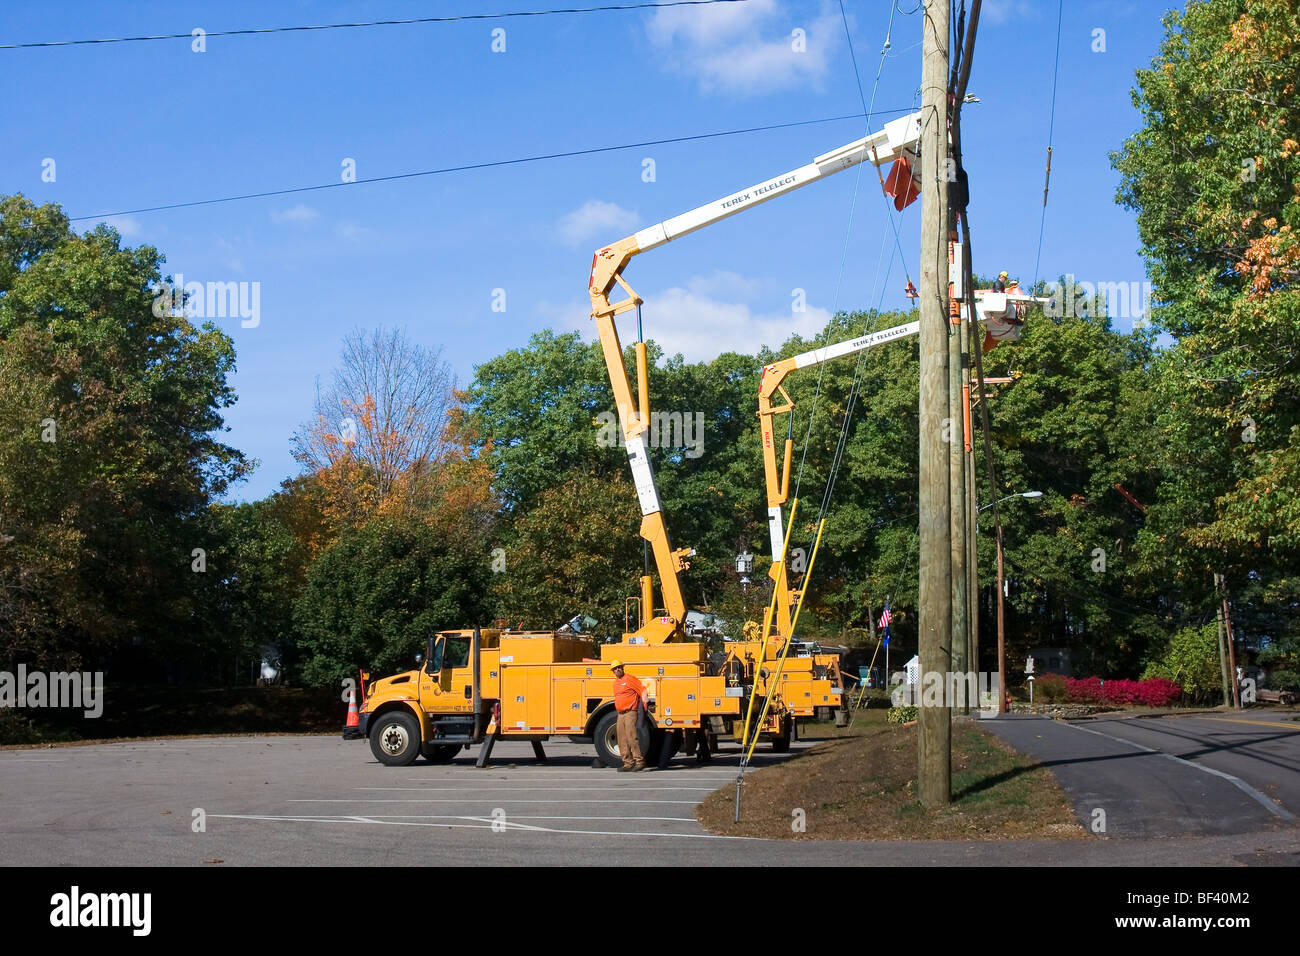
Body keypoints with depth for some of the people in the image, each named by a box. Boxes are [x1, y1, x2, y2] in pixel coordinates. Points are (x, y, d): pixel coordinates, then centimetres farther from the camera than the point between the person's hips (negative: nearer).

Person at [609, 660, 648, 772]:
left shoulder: (629, 679, -7)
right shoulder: (615, 682, 16)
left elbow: (643, 690, -10)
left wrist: (644, 704, -16)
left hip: (631, 713, -8)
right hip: (620, 714, 8)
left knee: (632, 738, -15)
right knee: (622, 740, 5)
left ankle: (640, 761, -11)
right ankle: (628, 763, 9)